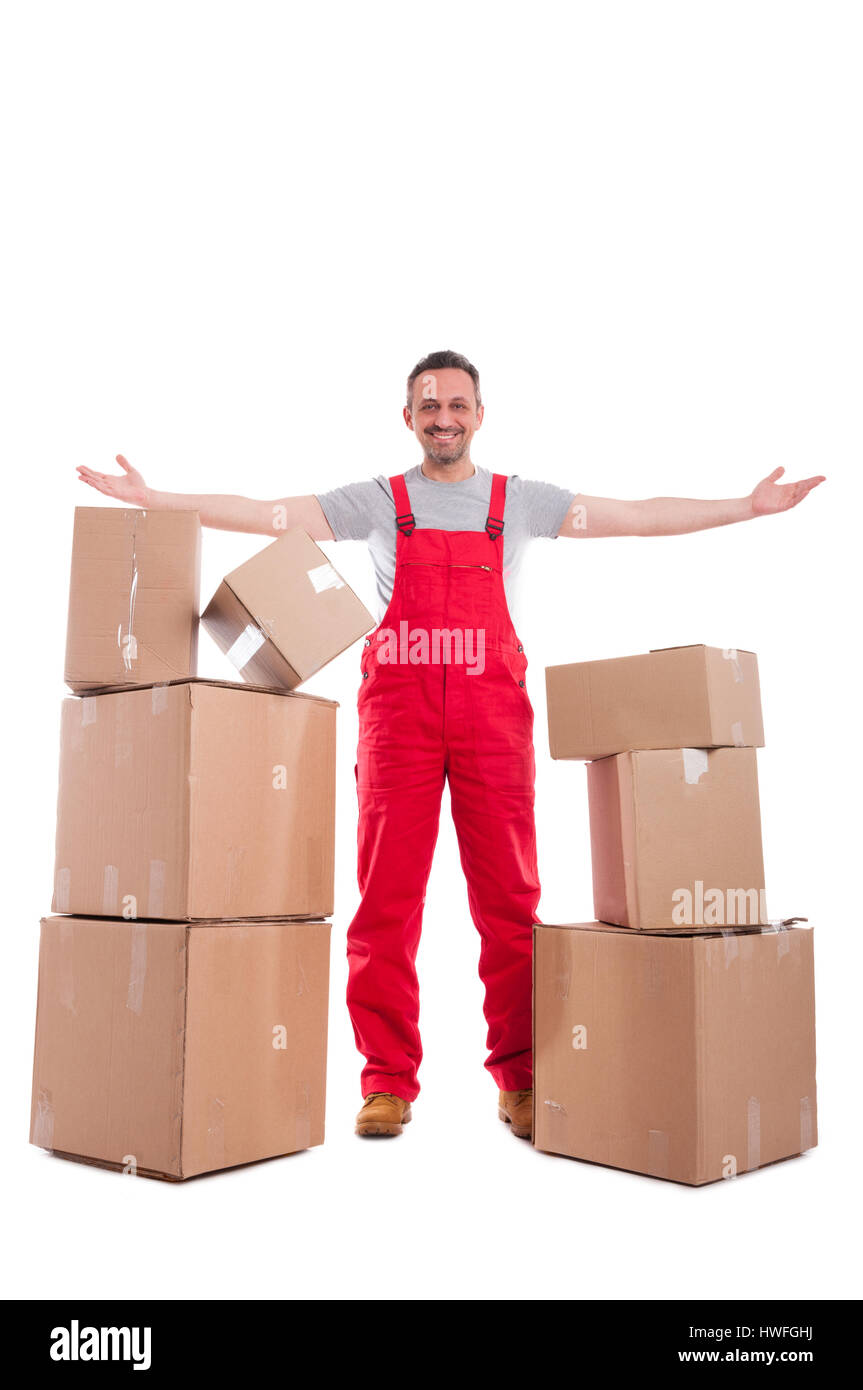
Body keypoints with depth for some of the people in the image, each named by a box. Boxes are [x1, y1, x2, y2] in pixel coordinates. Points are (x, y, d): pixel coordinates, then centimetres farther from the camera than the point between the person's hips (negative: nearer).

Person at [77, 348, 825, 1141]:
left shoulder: (521, 501, 15)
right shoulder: (377, 501, 13)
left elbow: (641, 518, 14)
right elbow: (266, 515, 8)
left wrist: (748, 507, 11)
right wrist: (155, 501, 1)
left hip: (493, 707, 1)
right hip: (397, 704, 0)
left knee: (510, 897, -1)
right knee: (388, 896, -1)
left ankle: (521, 1081, 11)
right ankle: (389, 1081, 10)